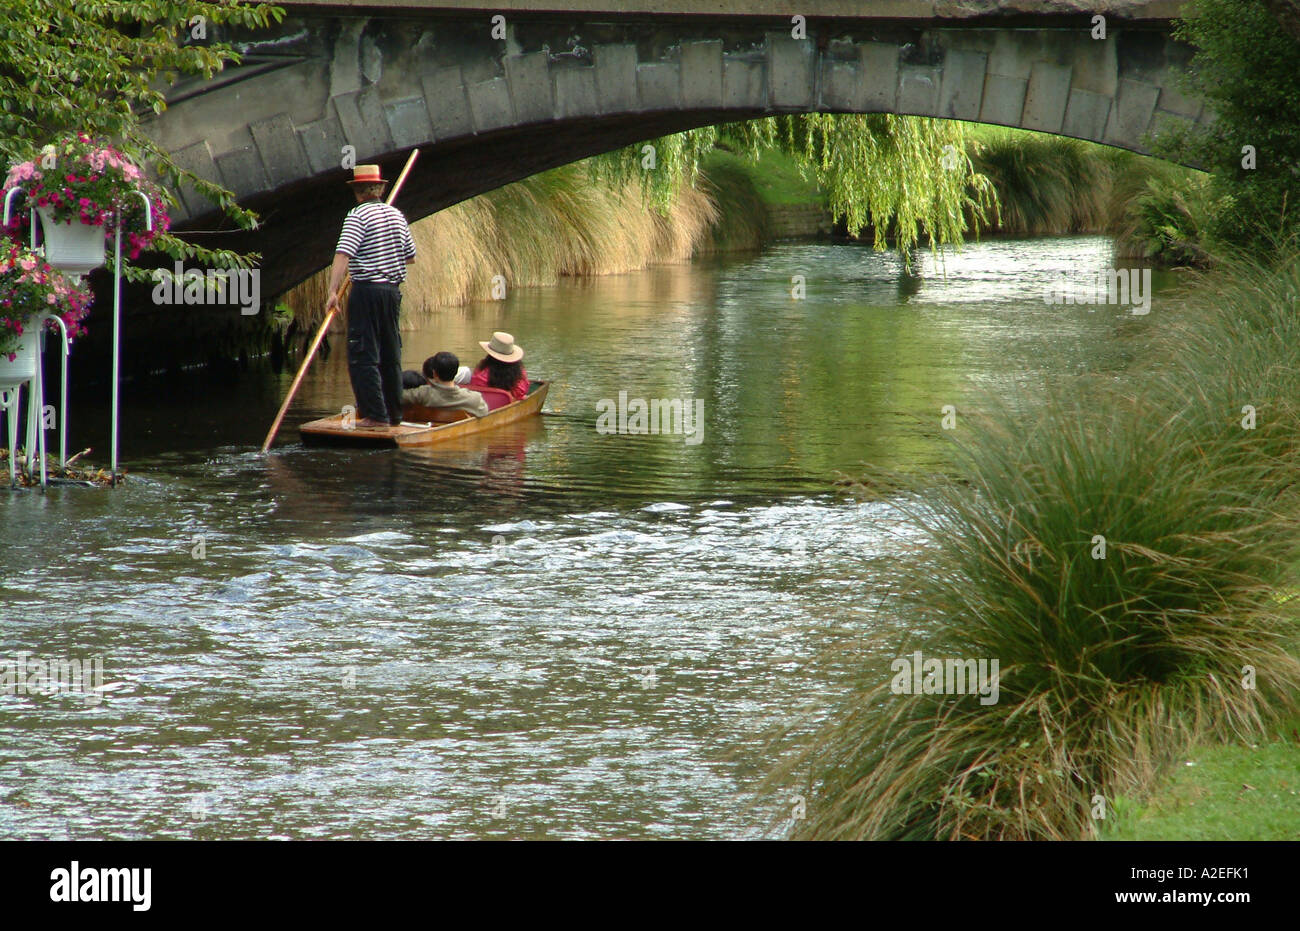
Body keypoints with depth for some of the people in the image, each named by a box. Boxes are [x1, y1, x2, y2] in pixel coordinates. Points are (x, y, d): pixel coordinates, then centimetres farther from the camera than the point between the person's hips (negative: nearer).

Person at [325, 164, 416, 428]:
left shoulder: (358, 216, -10)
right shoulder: (397, 215, 10)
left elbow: (343, 255, -21)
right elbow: (411, 257, 17)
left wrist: (333, 292, -24)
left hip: (367, 291, -7)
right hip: (392, 291, 7)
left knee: (363, 356, -4)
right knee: (391, 355, 13)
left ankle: (376, 415, -9)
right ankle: (394, 414, 17)